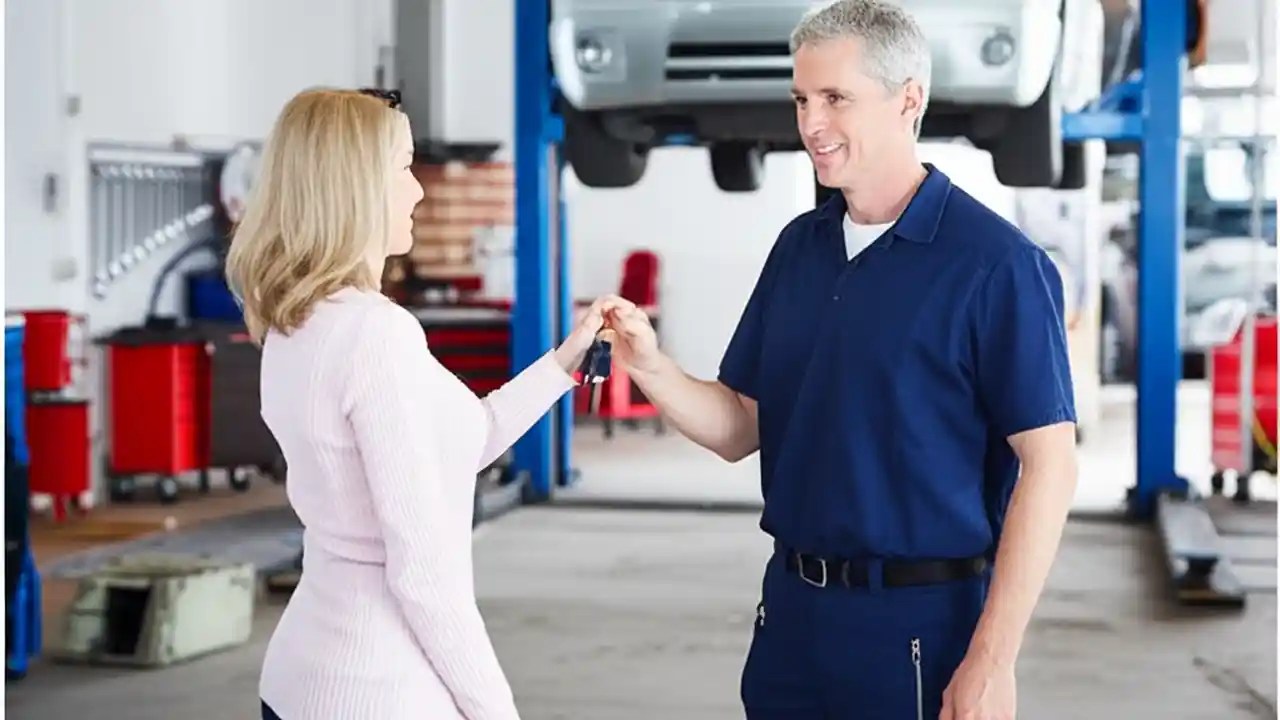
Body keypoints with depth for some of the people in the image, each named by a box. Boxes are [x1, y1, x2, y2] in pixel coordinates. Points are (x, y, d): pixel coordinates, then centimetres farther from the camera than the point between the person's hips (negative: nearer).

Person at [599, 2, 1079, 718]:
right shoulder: (799, 246, 7)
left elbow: (1049, 466, -14)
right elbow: (742, 429, 10)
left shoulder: (995, 264, -12)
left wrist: (992, 661, -19)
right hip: (791, 610, 6)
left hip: (921, 624, -6)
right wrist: (653, 369, -10)